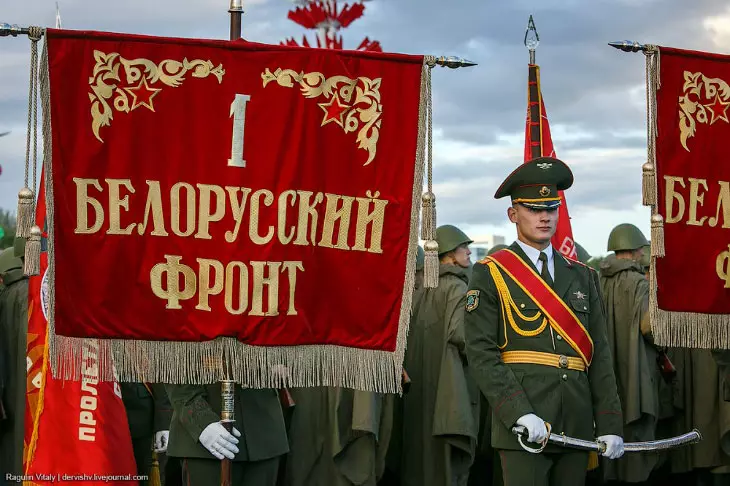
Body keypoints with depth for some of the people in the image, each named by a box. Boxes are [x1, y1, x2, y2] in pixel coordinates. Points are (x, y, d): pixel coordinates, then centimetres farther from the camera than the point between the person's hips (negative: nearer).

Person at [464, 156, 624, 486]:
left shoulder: (581, 276, 16)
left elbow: (599, 356, 13)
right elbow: (481, 355, -7)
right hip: (524, 425, -5)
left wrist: (610, 425, 5)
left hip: (577, 425, 5)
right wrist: (520, 414, -18)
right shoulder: (490, 275, 1)